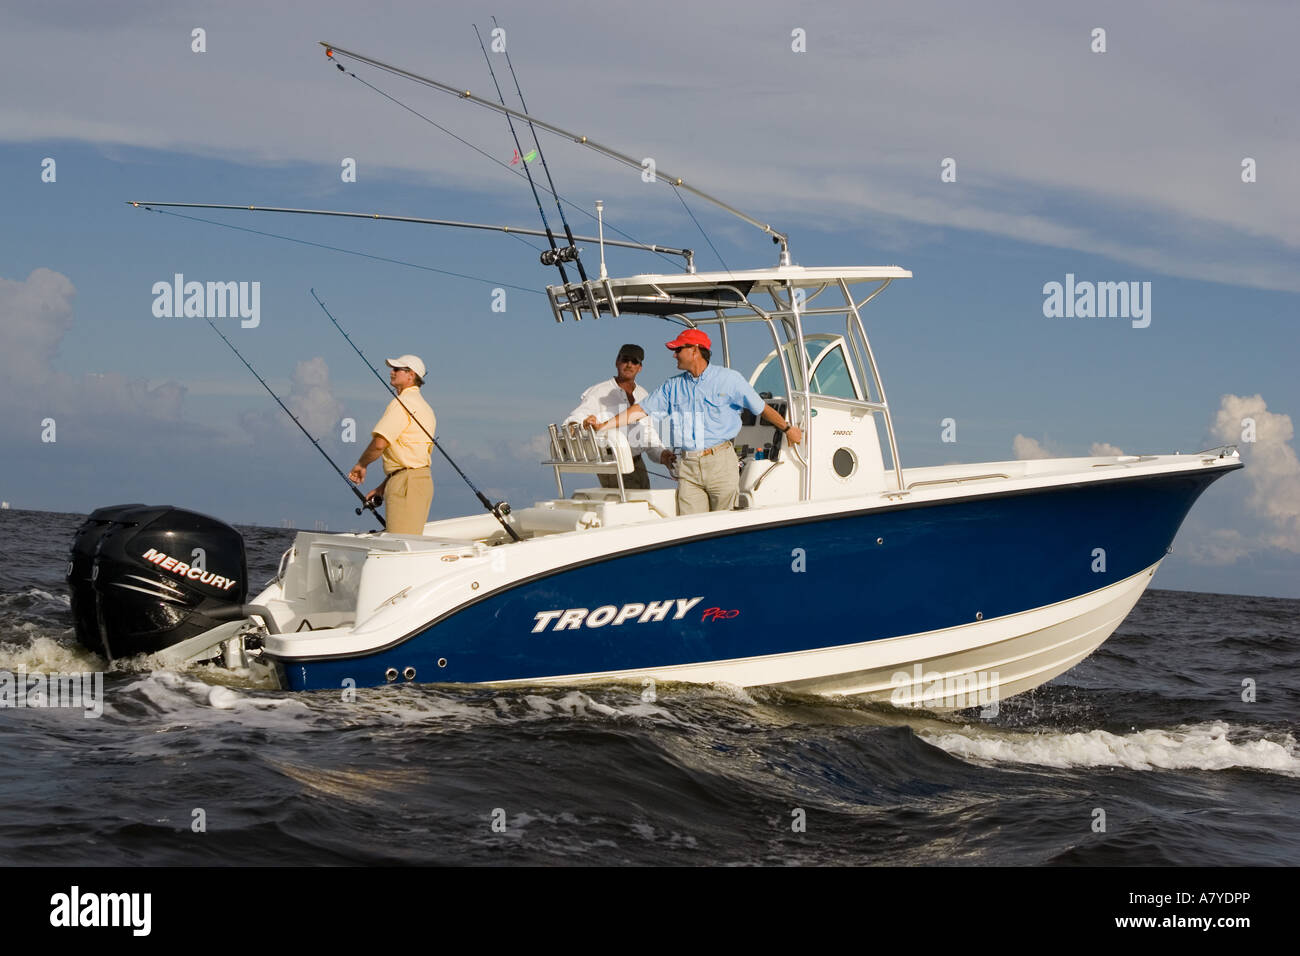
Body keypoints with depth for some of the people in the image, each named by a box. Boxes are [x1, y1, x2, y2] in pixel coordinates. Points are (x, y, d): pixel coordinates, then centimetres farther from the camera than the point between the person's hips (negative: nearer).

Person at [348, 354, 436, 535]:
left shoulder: (402, 403, -10)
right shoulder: (424, 406, 22)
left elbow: (379, 443, -18)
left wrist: (360, 464, 1)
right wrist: (383, 487, 22)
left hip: (407, 484, -10)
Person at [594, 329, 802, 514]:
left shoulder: (729, 379, 5)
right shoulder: (672, 387, 16)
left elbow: (761, 408, 12)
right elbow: (641, 410, 15)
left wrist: (787, 428, 17)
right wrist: (603, 426, 9)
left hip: (721, 463, -3)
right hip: (687, 468, 3)